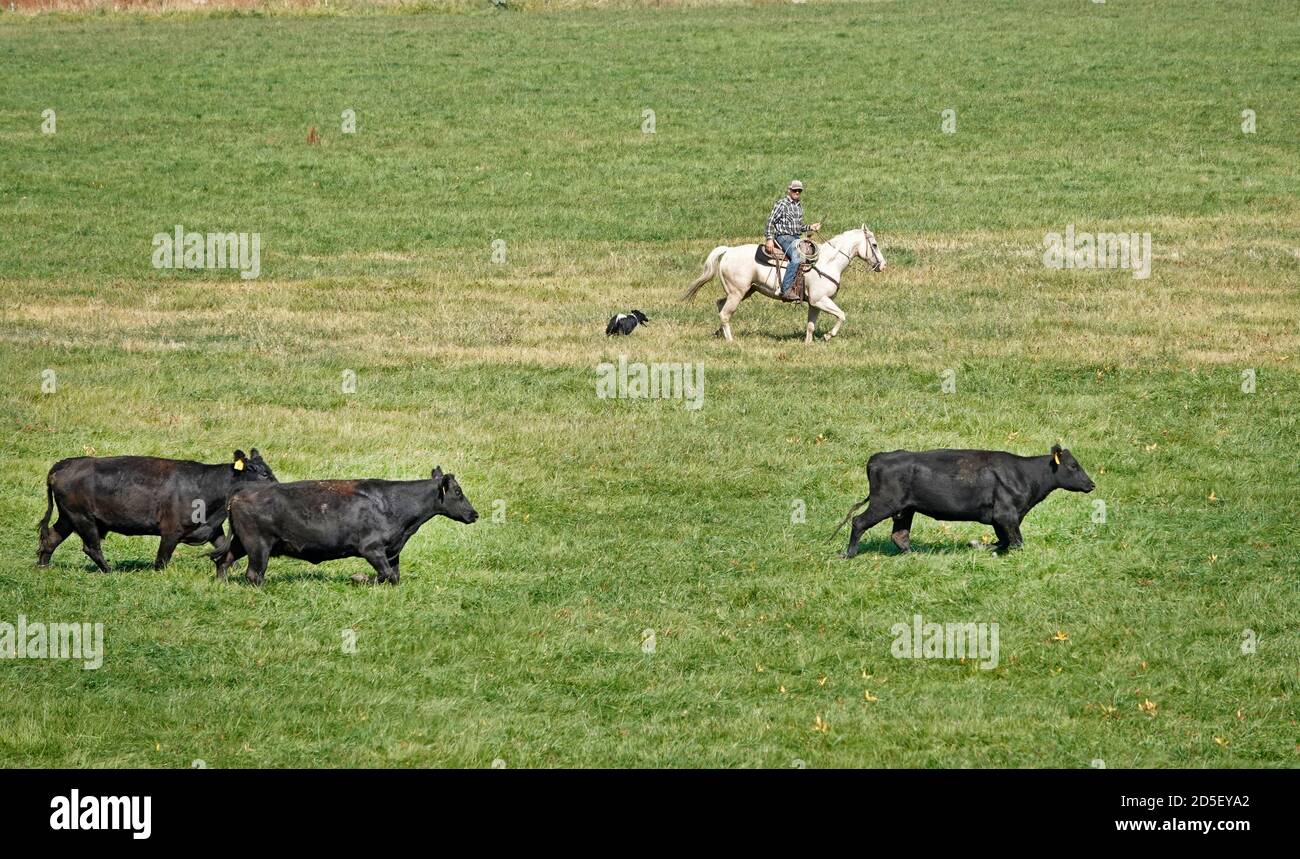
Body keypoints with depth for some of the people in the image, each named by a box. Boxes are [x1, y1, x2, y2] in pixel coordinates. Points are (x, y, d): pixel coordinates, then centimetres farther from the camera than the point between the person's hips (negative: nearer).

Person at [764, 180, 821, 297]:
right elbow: (771, 222, -9)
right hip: (784, 237, -9)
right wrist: (769, 239, -19)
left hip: (797, 238, 9)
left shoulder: (799, 206, 18)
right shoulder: (782, 204, -5)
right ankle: (785, 290, -37)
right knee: (796, 258, -31)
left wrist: (810, 228, 10)